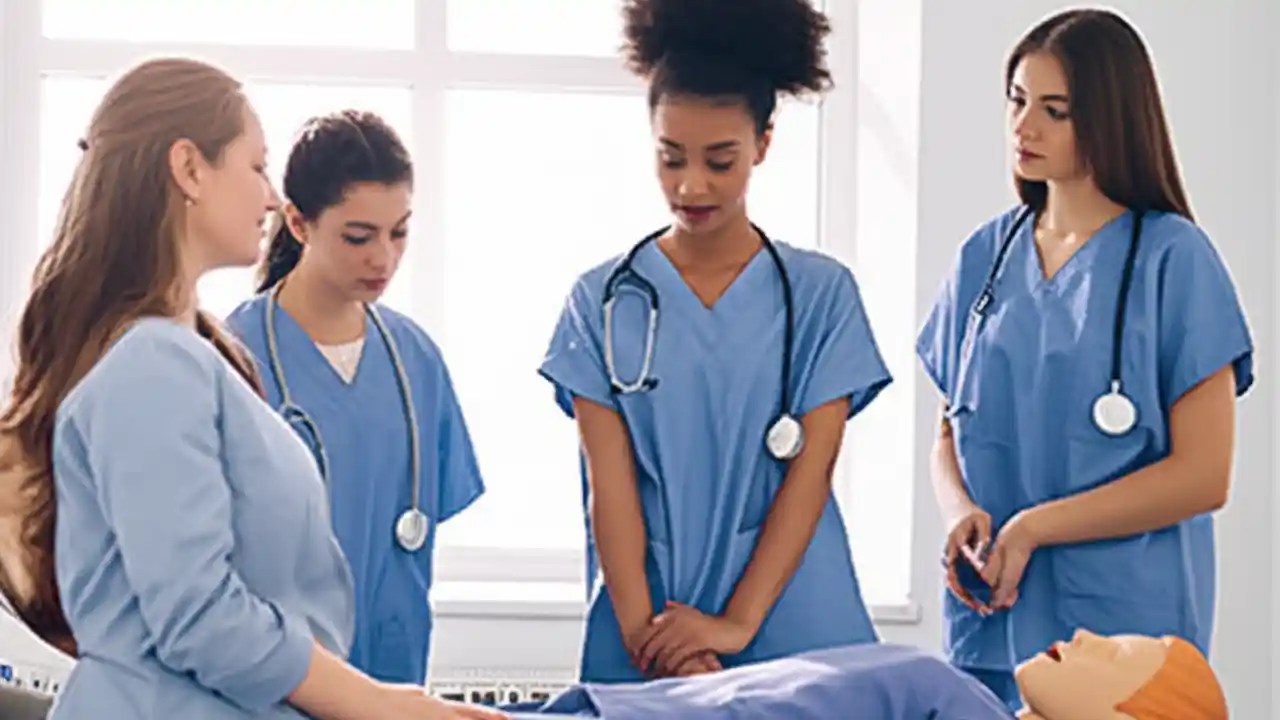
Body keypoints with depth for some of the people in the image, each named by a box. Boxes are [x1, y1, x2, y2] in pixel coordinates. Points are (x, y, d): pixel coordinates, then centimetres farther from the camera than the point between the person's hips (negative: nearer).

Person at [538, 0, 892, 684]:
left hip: (792, 624, 0)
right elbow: (610, 486, -3)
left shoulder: (822, 294, 2)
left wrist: (738, 623, -13)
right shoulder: (604, 300, 3)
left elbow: (809, 475, -4)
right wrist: (643, 632, -14)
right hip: (644, 641, 1)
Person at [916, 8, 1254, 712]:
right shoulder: (985, 256, 8)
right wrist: (960, 510, -7)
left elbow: (1201, 475, -11)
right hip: (987, 626, 4)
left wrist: (1033, 528, -15)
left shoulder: (1173, 258, -7)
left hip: (1122, 624, -4)